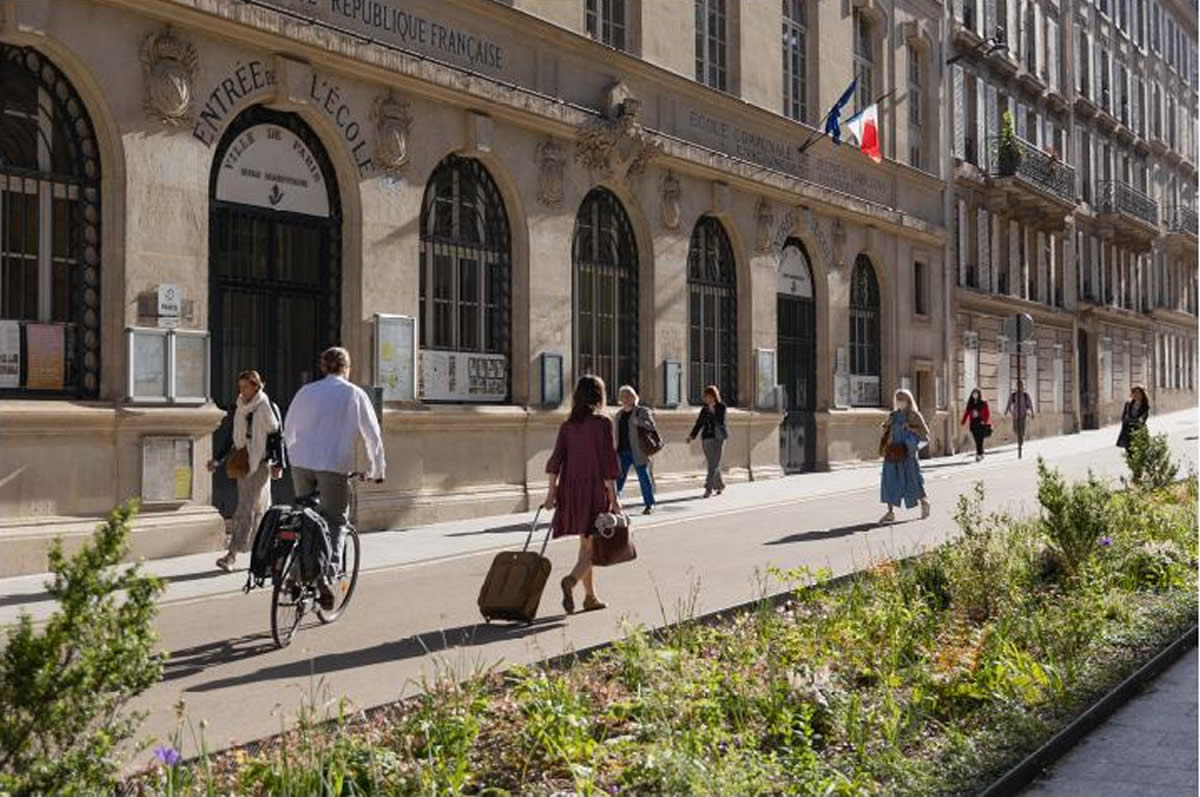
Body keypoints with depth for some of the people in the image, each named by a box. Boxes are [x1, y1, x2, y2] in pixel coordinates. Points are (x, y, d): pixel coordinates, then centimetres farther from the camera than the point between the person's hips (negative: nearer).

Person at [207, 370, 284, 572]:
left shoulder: (269, 408, -4)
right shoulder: (237, 410, 11)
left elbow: (277, 437, -3)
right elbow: (230, 439, 16)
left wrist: (279, 465, -7)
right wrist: (217, 460, 6)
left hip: (261, 463, -5)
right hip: (242, 463, 5)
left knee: (248, 508, -11)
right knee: (261, 507, 9)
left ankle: (232, 554, -14)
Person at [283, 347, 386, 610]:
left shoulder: (306, 391, 11)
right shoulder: (355, 394, 2)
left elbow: (288, 430, 18)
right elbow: (373, 435, 3)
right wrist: (377, 470, 13)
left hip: (302, 464, 3)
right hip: (334, 467, -3)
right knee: (334, 522, 4)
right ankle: (327, 574, -15)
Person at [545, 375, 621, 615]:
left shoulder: (568, 425, 6)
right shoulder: (603, 423, -9)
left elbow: (556, 459, 0)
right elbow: (607, 461, -12)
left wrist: (551, 493, 0)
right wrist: (613, 498, -9)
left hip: (571, 487, 6)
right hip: (595, 488, -5)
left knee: (586, 543, 16)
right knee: (594, 545, 0)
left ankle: (590, 596, 21)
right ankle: (571, 579, -25)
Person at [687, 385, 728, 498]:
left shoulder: (721, 407, -3)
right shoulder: (704, 409, 9)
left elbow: (721, 422, -13)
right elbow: (699, 423, 8)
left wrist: (713, 411, -18)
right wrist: (692, 436, -2)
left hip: (718, 438, -5)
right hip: (706, 438, 5)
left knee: (714, 464, -9)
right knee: (712, 464, 9)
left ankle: (709, 488, -12)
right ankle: (720, 486, 23)